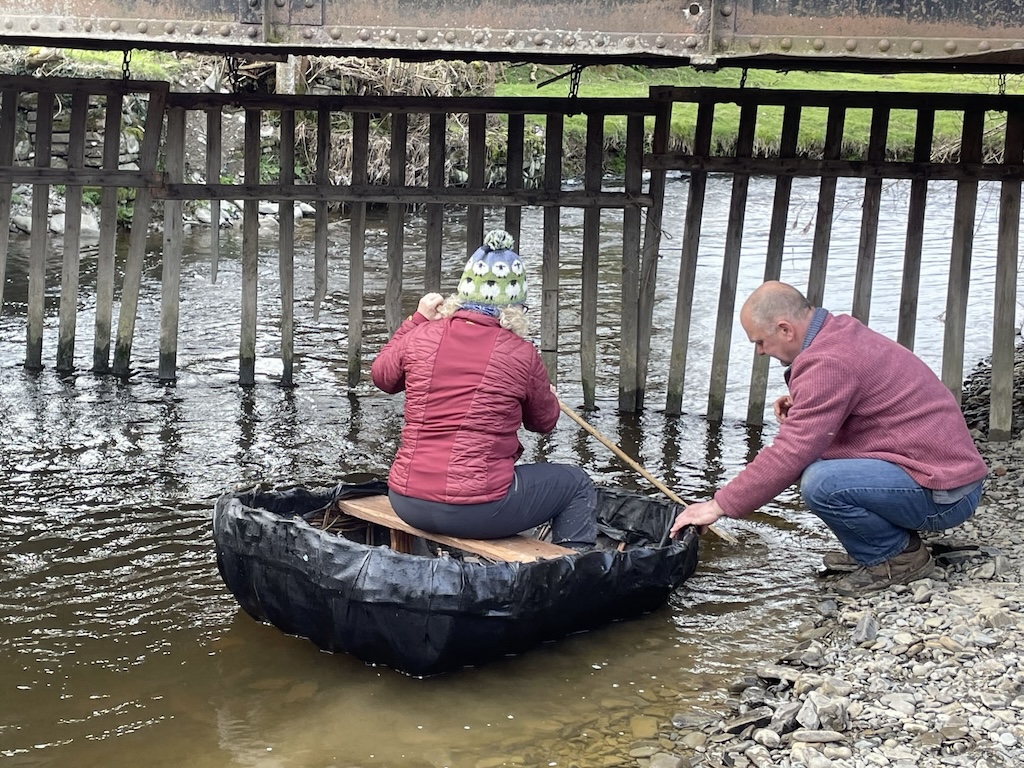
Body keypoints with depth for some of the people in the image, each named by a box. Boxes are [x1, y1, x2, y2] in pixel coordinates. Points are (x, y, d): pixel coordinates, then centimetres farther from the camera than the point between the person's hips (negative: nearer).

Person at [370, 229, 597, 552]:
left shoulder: (420, 336, -1)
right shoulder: (521, 354, -9)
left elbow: (382, 377, 21)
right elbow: (543, 421, 9)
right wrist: (550, 397, 31)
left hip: (407, 503, 5)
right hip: (478, 510, -5)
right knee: (577, 485, 17)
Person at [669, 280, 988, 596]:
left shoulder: (829, 363, -21)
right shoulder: (842, 331, 9)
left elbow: (788, 457, -23)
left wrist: (719, 506, -16)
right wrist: (801, 405, 7)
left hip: (945, 494, -10)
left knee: (820, 483, -28)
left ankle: (901, 555, -4)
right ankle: (874, 550, 14)